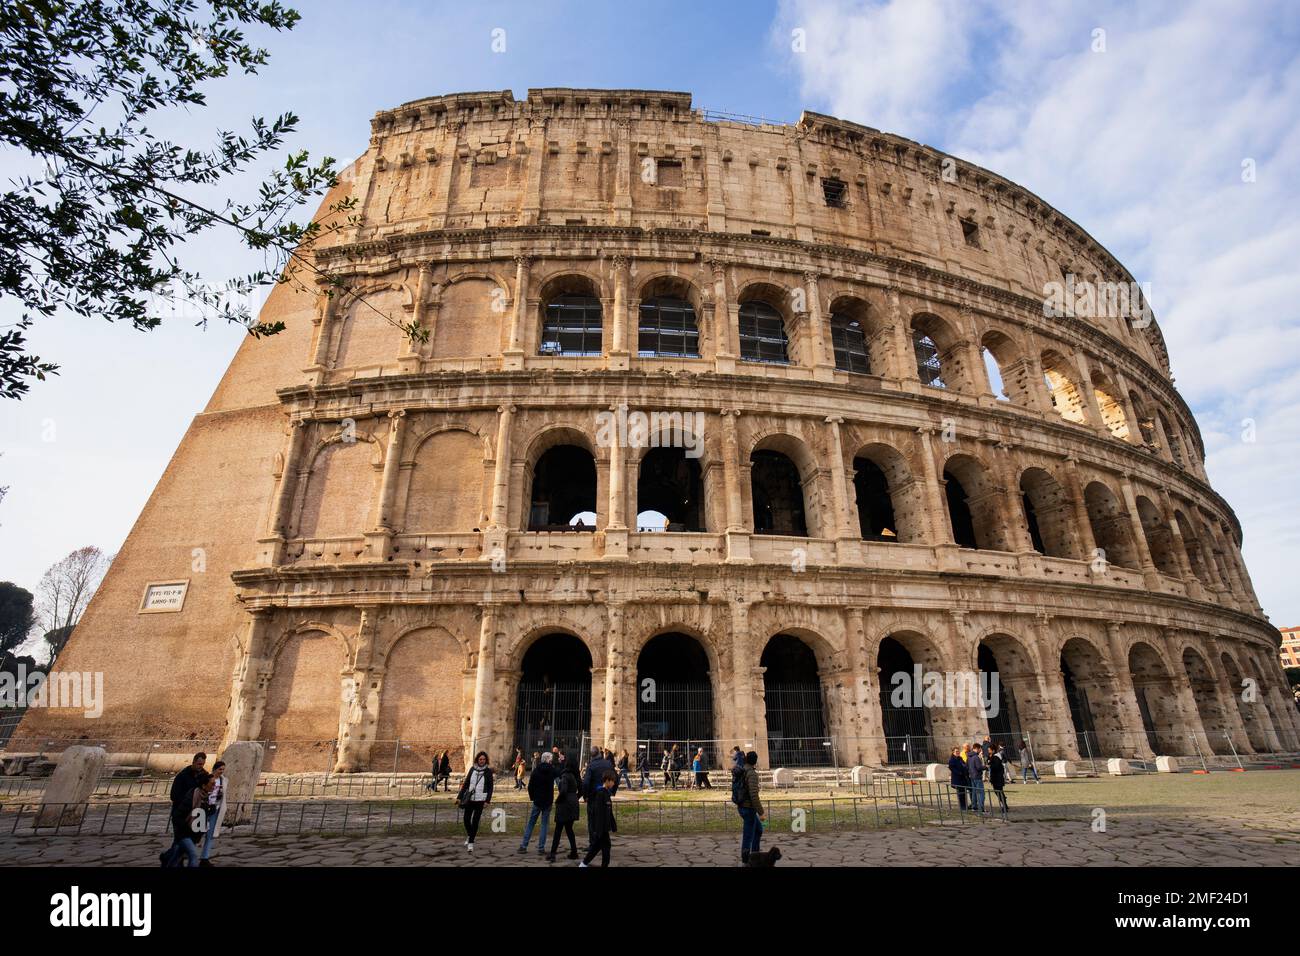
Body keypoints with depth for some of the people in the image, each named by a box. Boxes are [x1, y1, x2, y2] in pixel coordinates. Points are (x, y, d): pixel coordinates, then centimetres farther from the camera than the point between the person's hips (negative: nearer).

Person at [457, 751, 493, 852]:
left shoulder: (488, 771, -2)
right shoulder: (472, 769, 4)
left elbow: (490, 787, -1)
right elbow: (465, 784, 9)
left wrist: (487, 800, -8)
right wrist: (459, 797, 5)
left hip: (480, 800, -3)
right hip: (469, 799, 3)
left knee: (475, 821, -3)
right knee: (466, 819, 6)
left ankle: (471, 842, 9)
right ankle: (469, 835, 34)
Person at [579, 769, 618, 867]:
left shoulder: (607, 792, 11)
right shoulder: (600, 793, -18)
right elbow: (598, 812, -21)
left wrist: (613, 826, 20)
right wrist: (599, 830, -22)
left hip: (605, 826, 9)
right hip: (600, 827, -9)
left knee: (596, 846, 15)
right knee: (606, 845, -1)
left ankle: (584, 863, 24)